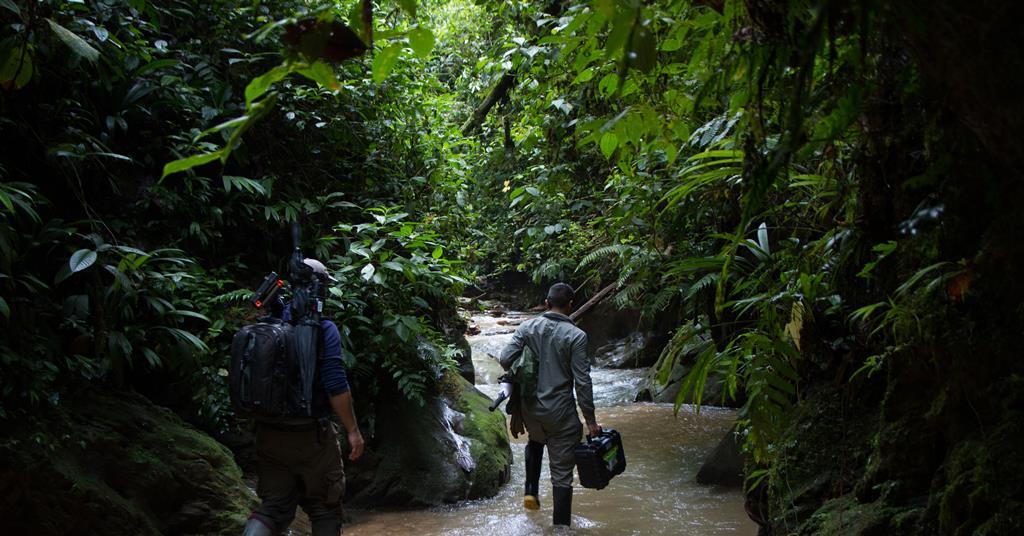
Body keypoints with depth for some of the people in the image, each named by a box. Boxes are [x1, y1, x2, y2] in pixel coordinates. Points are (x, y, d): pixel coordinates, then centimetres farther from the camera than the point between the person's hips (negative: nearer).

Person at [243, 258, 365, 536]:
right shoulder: (323, 328, -12)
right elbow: (336, 385, -18)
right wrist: (353, 429, -10)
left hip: (270, 436, 5)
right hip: (311, 436, -4)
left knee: (274, 506, 9)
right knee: (325, 511, 11)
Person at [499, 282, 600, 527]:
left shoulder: (527, 327, -1)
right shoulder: (576, 336, -10)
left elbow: (505, 360, -7)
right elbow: (582, 382, -12)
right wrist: (590, 421, -5)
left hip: (530, 408, 4)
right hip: (560, 412, -4)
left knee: (535, 442, 36)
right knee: (562, 473, 6)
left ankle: (531, 491, 26)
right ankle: (560, 525, 9)